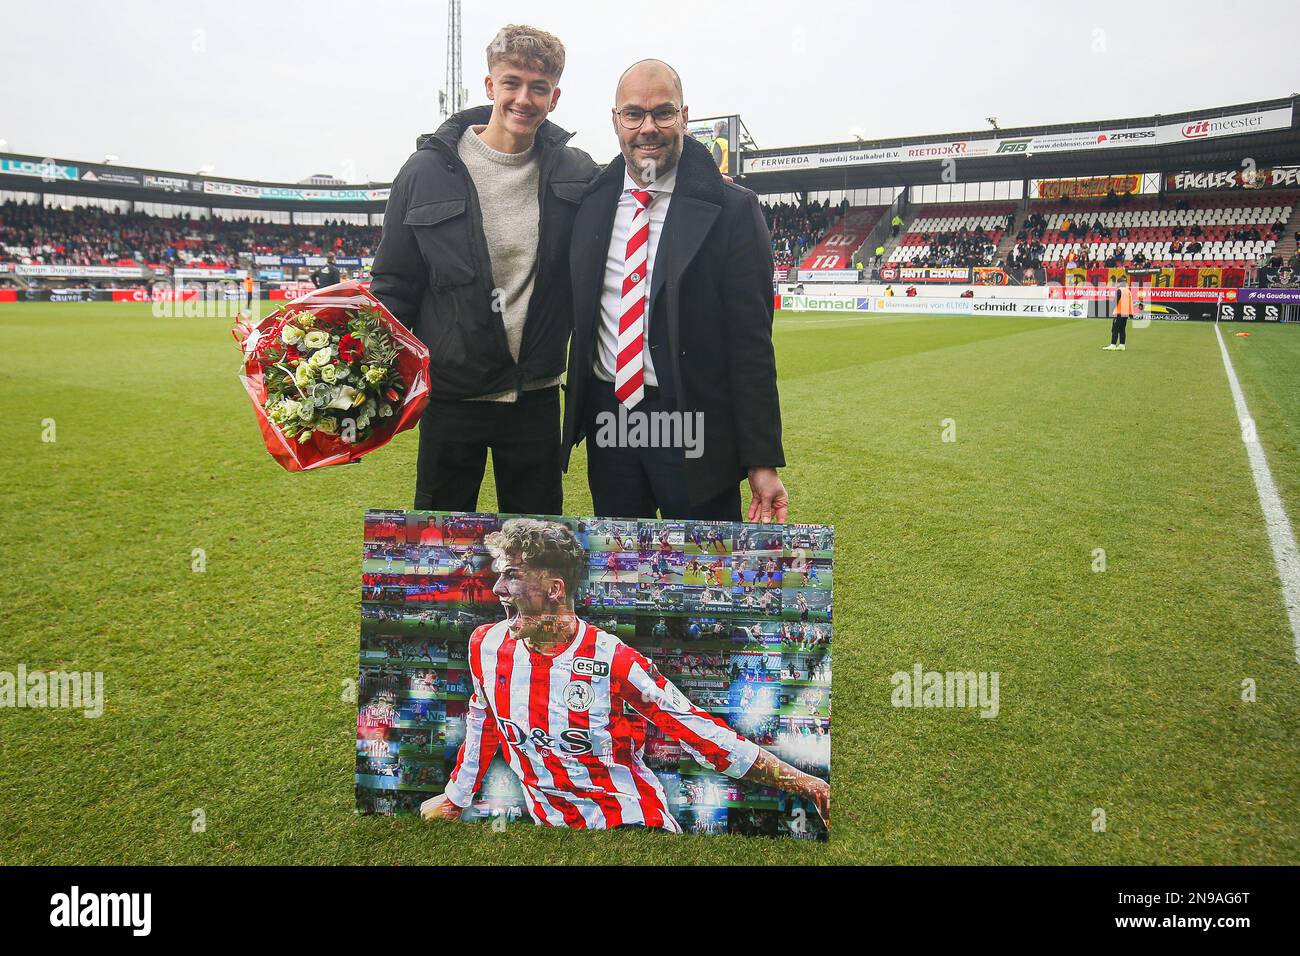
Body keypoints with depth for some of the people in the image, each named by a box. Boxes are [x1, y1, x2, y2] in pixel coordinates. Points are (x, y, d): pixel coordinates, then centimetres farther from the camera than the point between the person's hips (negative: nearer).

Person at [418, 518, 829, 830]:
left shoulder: (615, 662, -19)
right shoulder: (487, 645, -5)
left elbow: (702, 734, -17)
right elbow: (482, 728, 13)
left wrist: (804, 782, -23)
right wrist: (454, 799, 24)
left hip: (631, 819, -5)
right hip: (548, 820, 5)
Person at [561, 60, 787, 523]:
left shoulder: (732, 210, -6)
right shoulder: (591, 202, 6)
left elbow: (751, 341, -9)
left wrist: (763, 461, -12)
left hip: (695, 425, -4)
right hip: (607, 417, 4)